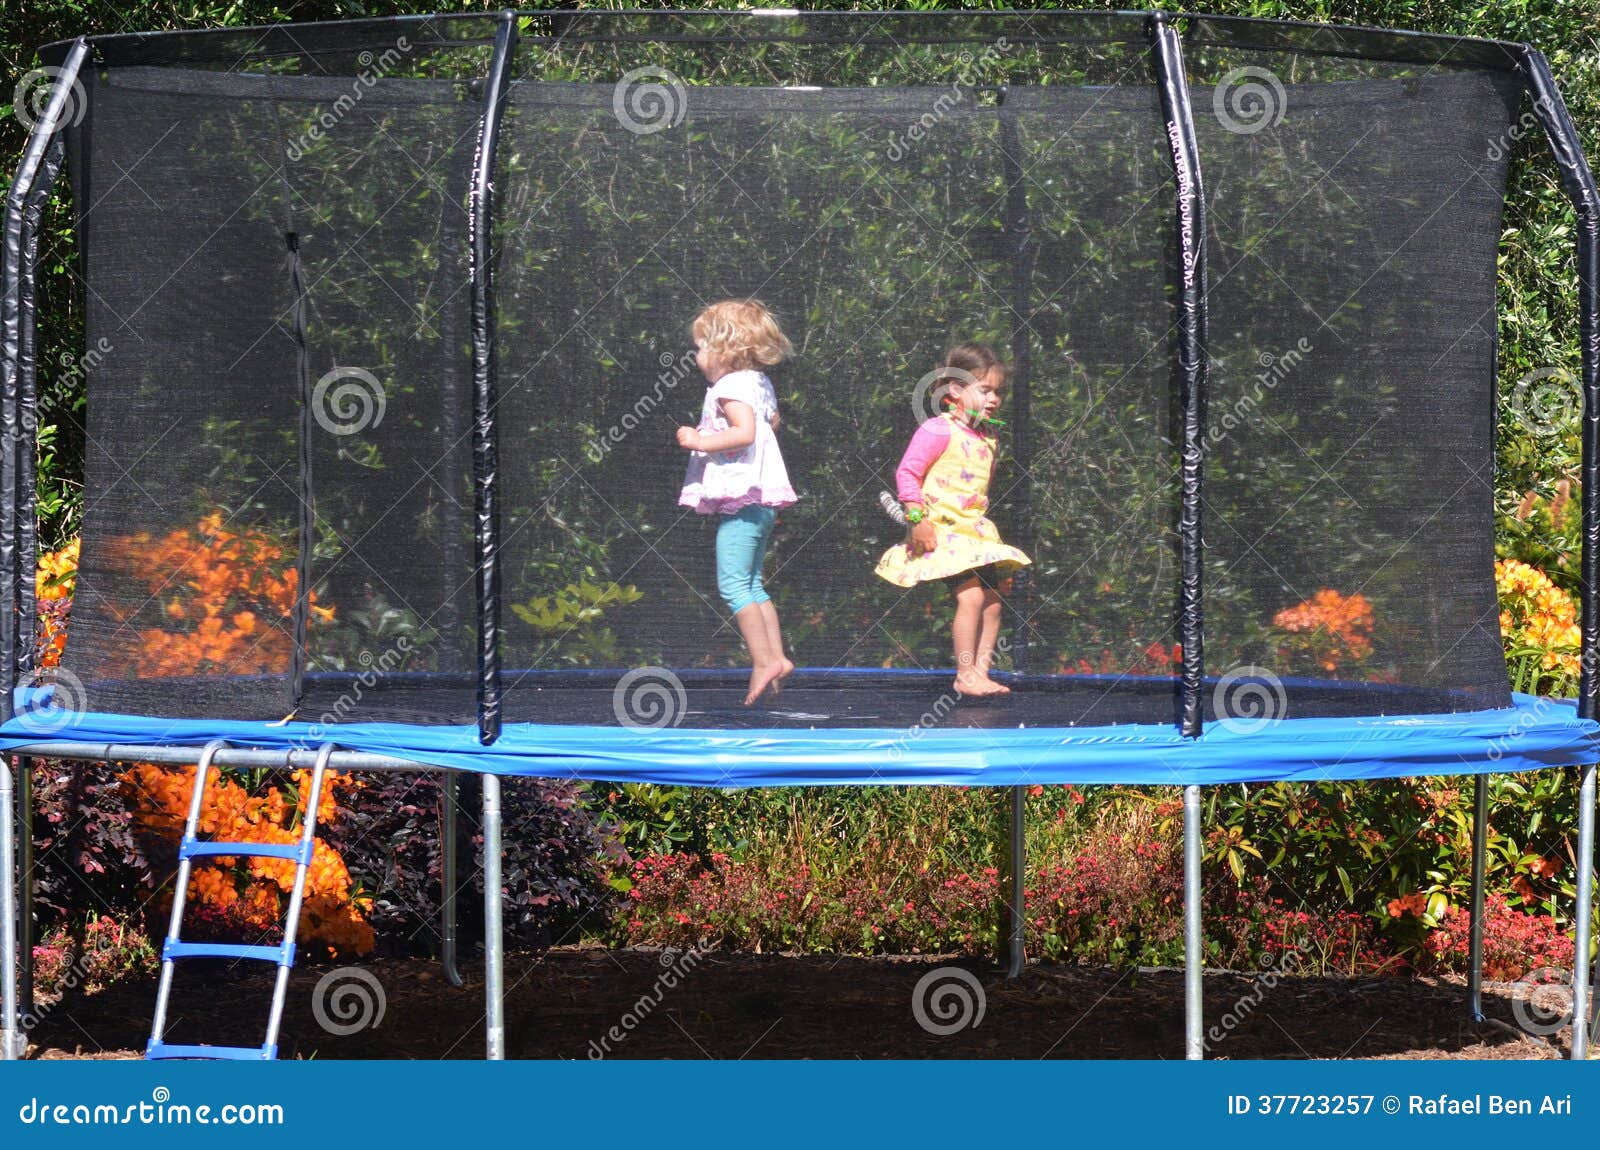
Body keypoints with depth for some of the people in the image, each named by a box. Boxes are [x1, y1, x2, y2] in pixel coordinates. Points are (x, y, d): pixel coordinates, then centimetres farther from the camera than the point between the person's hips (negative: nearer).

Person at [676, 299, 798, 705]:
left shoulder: (731, 387, -14)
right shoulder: (759, 384, 16)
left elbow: (744, 432, -28)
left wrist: (698, 441, -20)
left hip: (741, 500, -10)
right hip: (762, 501, 10)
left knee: (732, 584, -8)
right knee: (752, 585, 14)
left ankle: (764, 659, -11)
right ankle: (777, 656, 11)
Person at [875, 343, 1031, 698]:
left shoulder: (987, 437, 14)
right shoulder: (939, 430, -10)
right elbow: (907, 473, -12)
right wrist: (918, 519, -19)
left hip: (977, 532, 9)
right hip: (944, 531, -9)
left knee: (993, 600, 4)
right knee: (971, 595, -18)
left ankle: (981, 672, 10)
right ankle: (965, 675, -14)